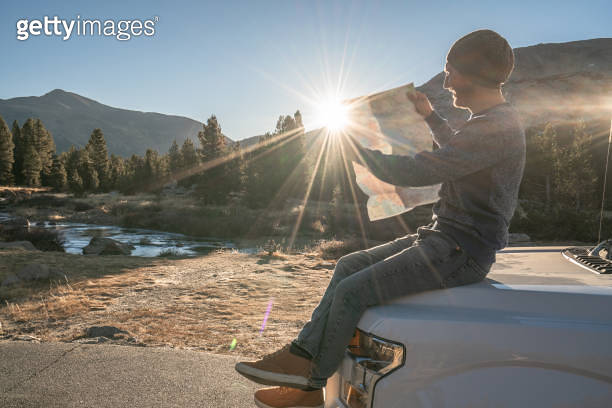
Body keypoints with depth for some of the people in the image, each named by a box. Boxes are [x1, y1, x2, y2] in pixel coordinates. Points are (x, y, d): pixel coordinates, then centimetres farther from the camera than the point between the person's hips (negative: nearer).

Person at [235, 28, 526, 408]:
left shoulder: (497, 128, -20)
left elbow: (418, 171, -27)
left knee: (352, 291, -16)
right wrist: (431, 116, 41)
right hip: (444, 236, 11)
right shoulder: (495, 121, 14)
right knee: (349, 265, 6)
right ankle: (302, 354, 7)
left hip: (461, 252, -11)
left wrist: (359, 146, -14)